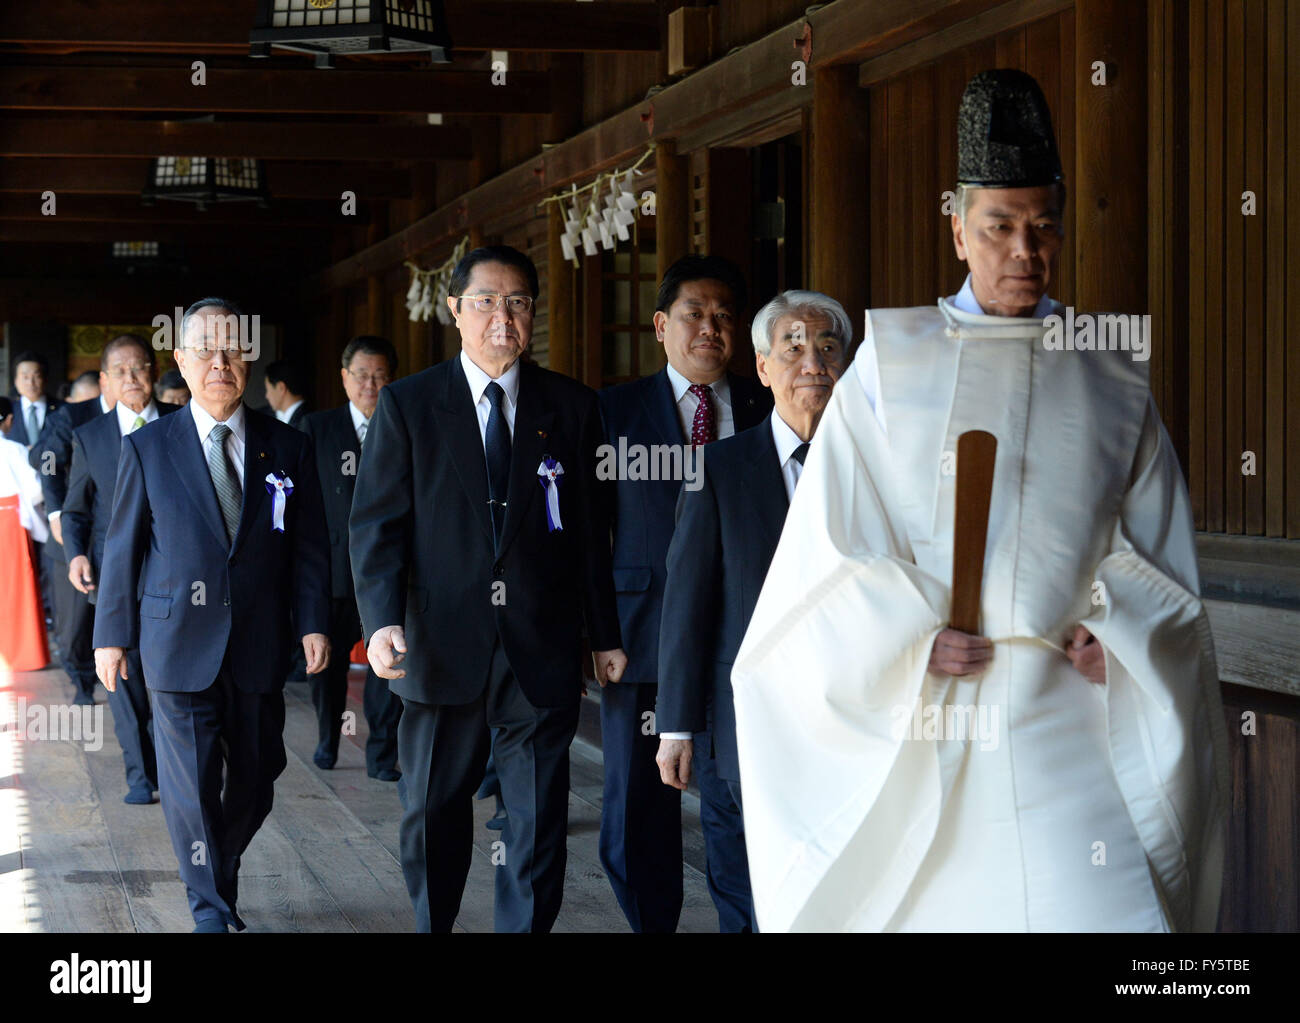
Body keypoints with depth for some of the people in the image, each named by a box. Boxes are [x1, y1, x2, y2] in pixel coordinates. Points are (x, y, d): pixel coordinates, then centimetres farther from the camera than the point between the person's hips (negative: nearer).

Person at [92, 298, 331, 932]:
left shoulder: (288, 449, 5)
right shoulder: (146, 449, 2)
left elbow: (309, 546, 5)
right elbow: (123, 546, 4)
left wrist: (314, 622, -4)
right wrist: (112, 634, 3)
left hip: (260, 645, 2)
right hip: (178, 643, -2)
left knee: (254, 778, 10)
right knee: (192, 783, -2)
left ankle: (220, 874, 35)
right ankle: (211, 906, 13)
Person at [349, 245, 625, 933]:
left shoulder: (570, 408, 6)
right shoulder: (407, 405, 2)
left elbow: (589, 531, 8)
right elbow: (376, 523, -2)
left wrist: (604, 634, 7)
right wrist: (382, 619, -16)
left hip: (542, 651, 0)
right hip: (443, 644, 0)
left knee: (540, 819, 2)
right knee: (432, 812, 13)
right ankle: (433, 924, 32)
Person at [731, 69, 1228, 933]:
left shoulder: (1113, 378, 9)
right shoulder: (892, 363, 5)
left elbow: (1155, 552, 11)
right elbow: (836, 538, 2)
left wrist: (1114, 631, -8)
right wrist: (915, 635, -12)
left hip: (1063, 713, 1)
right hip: (918, 721, 0)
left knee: (1095, 908, -11)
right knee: (918, 904, 4)